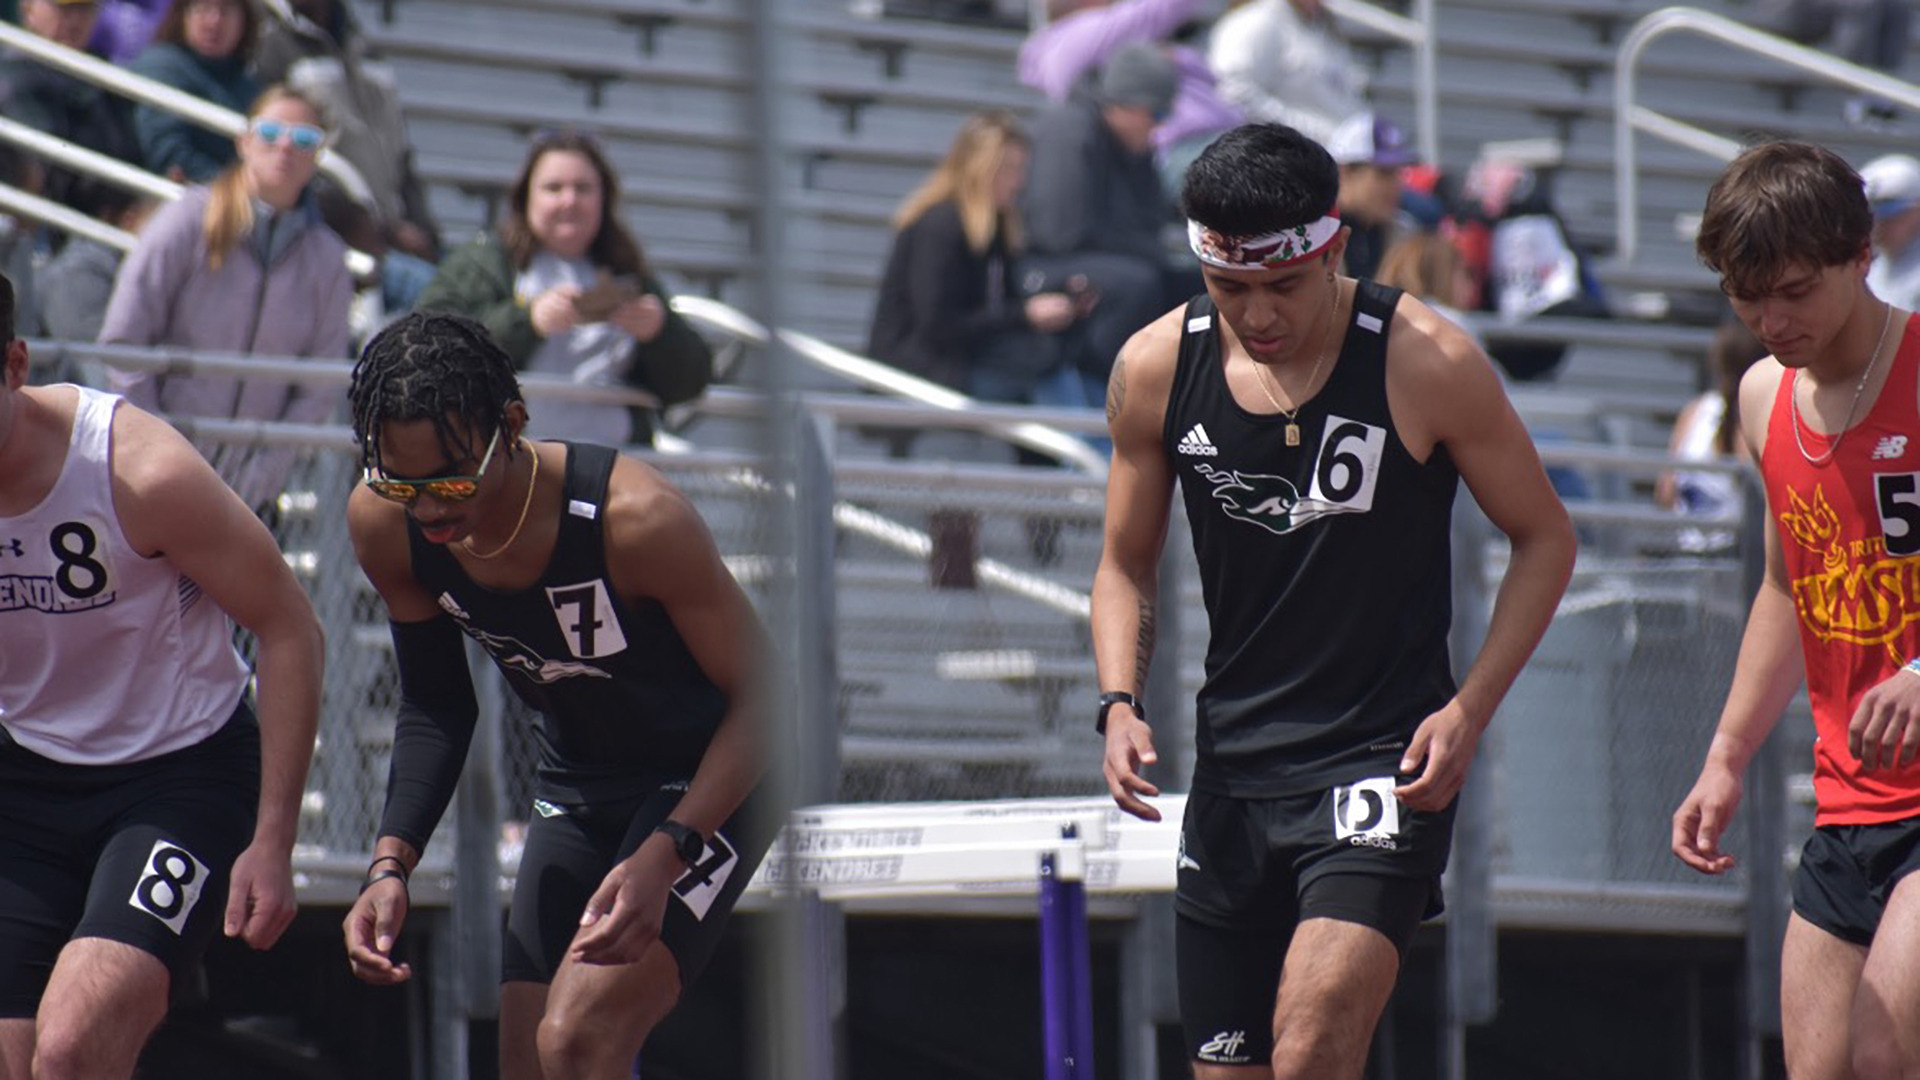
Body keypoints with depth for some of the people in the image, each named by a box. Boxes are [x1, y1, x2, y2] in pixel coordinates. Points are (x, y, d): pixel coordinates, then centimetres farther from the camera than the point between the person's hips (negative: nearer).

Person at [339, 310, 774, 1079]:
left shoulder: (634, 518, -32)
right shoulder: (382, 527, -15)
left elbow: (761, 696, -21)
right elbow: (434, 706, 4)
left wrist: (663, 856, -32)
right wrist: (391, 863, -9)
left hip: (712, 780, -7)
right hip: (576, 785, 7)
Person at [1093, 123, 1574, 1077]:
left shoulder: (1427, 367, -11)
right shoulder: (1154, 370, -1)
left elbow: (1544, 539, 1)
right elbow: (1127, 563, 13)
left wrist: (1470, 709, -11)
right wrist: (1120, 703, -5)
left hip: (1387, 762, -5)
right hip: (1232, 772, 5)